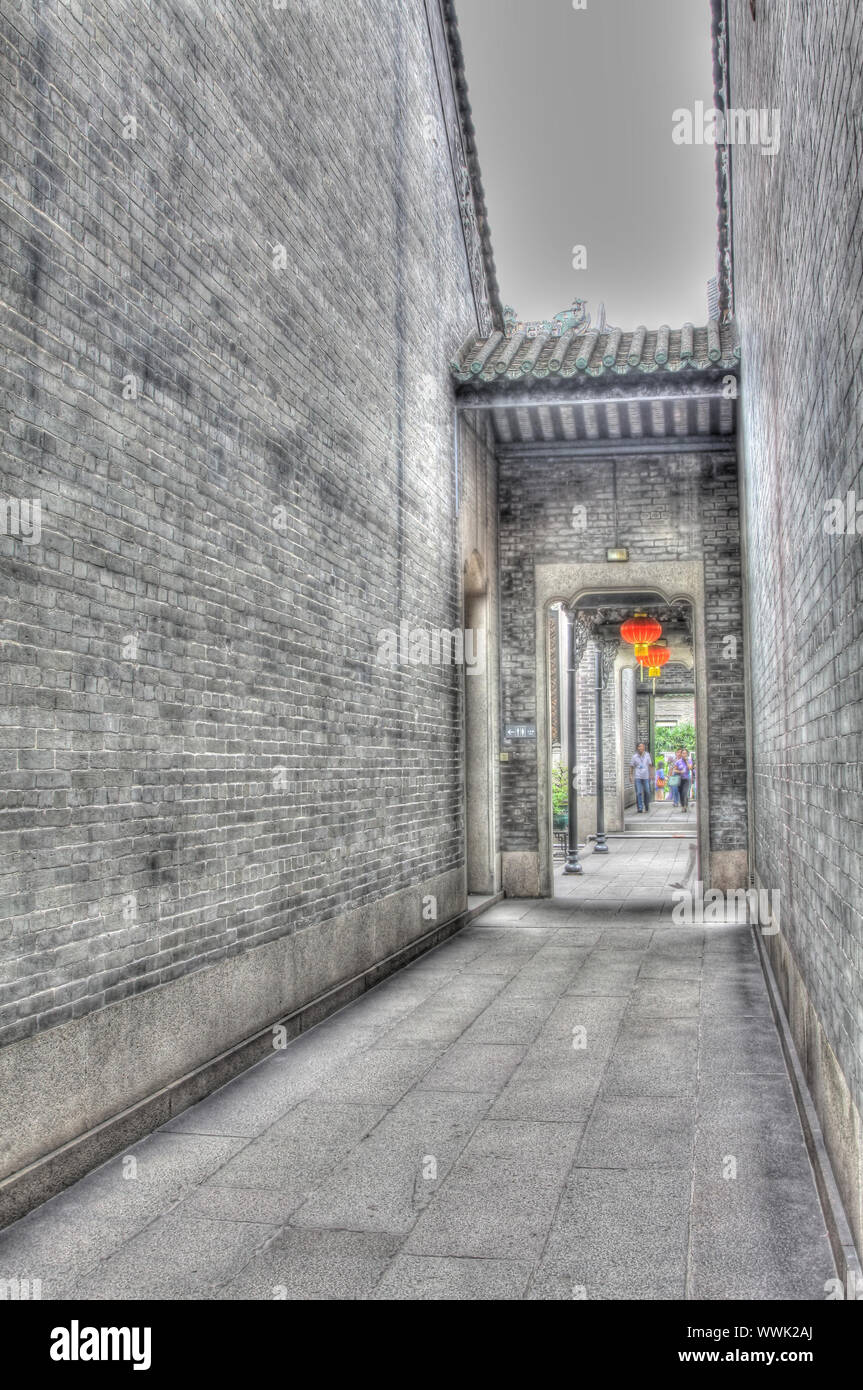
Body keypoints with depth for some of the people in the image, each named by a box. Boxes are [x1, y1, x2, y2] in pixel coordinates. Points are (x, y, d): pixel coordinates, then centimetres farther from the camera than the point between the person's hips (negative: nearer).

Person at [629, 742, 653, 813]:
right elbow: (631, 766, 6)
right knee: (638, 793, -6)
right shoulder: (634, 756, 2)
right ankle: (640, 808, -2)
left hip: (646, 776, 1)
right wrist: (630, 775, -2)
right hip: (637, 777, -1)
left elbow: (650, 765, 7)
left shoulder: (647, 755, 5)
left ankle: (647, 807, 25)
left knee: (647, 792, 5)